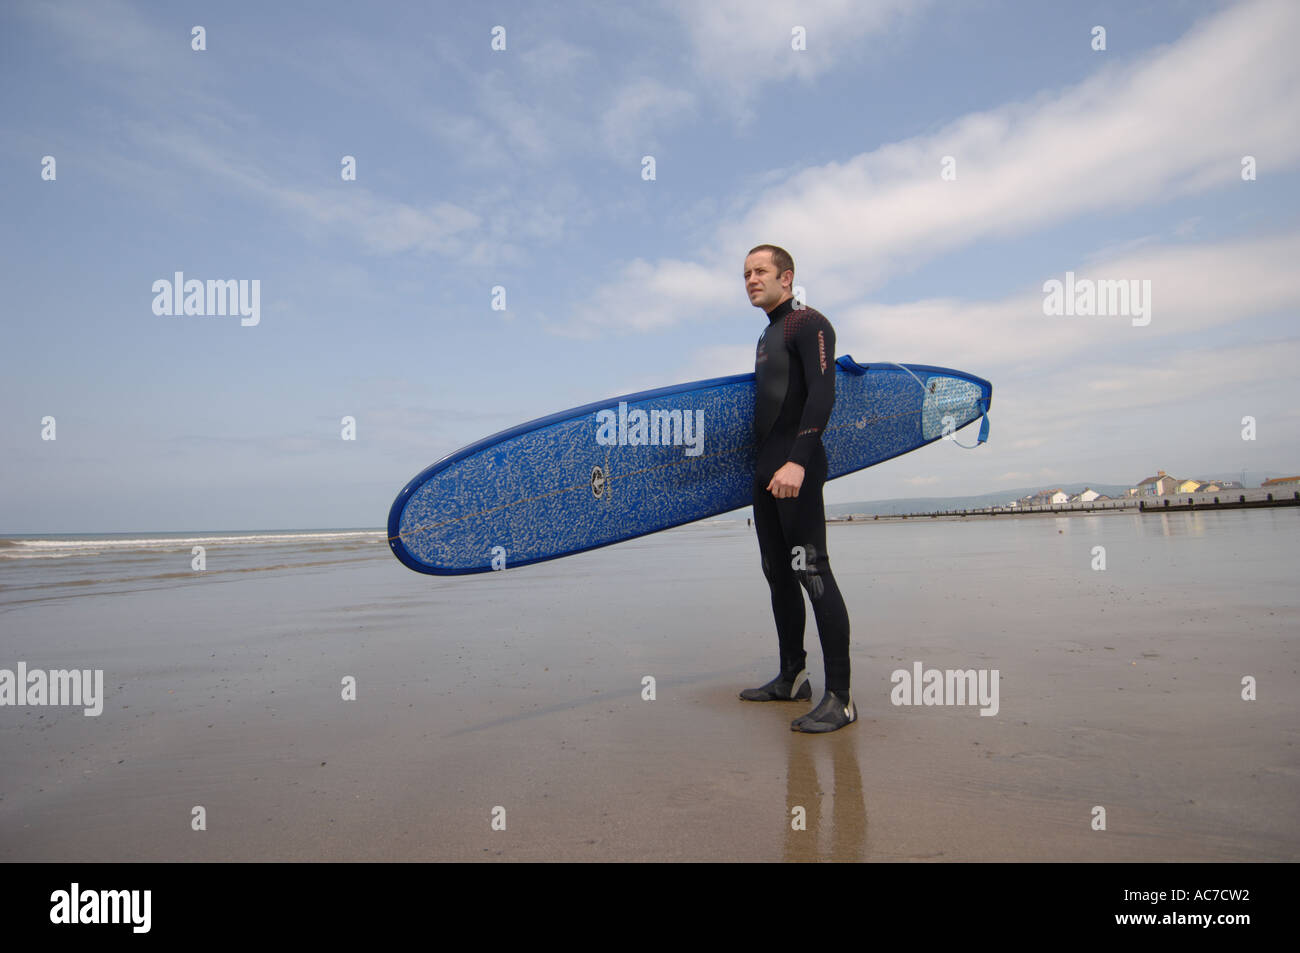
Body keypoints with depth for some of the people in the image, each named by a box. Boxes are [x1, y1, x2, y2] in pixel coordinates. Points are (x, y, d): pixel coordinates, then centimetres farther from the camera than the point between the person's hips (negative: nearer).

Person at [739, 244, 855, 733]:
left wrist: (797, 461, -29)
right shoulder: (767, 337, 23)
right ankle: (792, 677, 22)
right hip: (765, 470, 9)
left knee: (811, 572, -12)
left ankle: (840, 697, -8)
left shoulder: (808, 323, -4)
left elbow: (822, 394, -18)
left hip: (795, 468, -9)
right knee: (778, 574, 11)